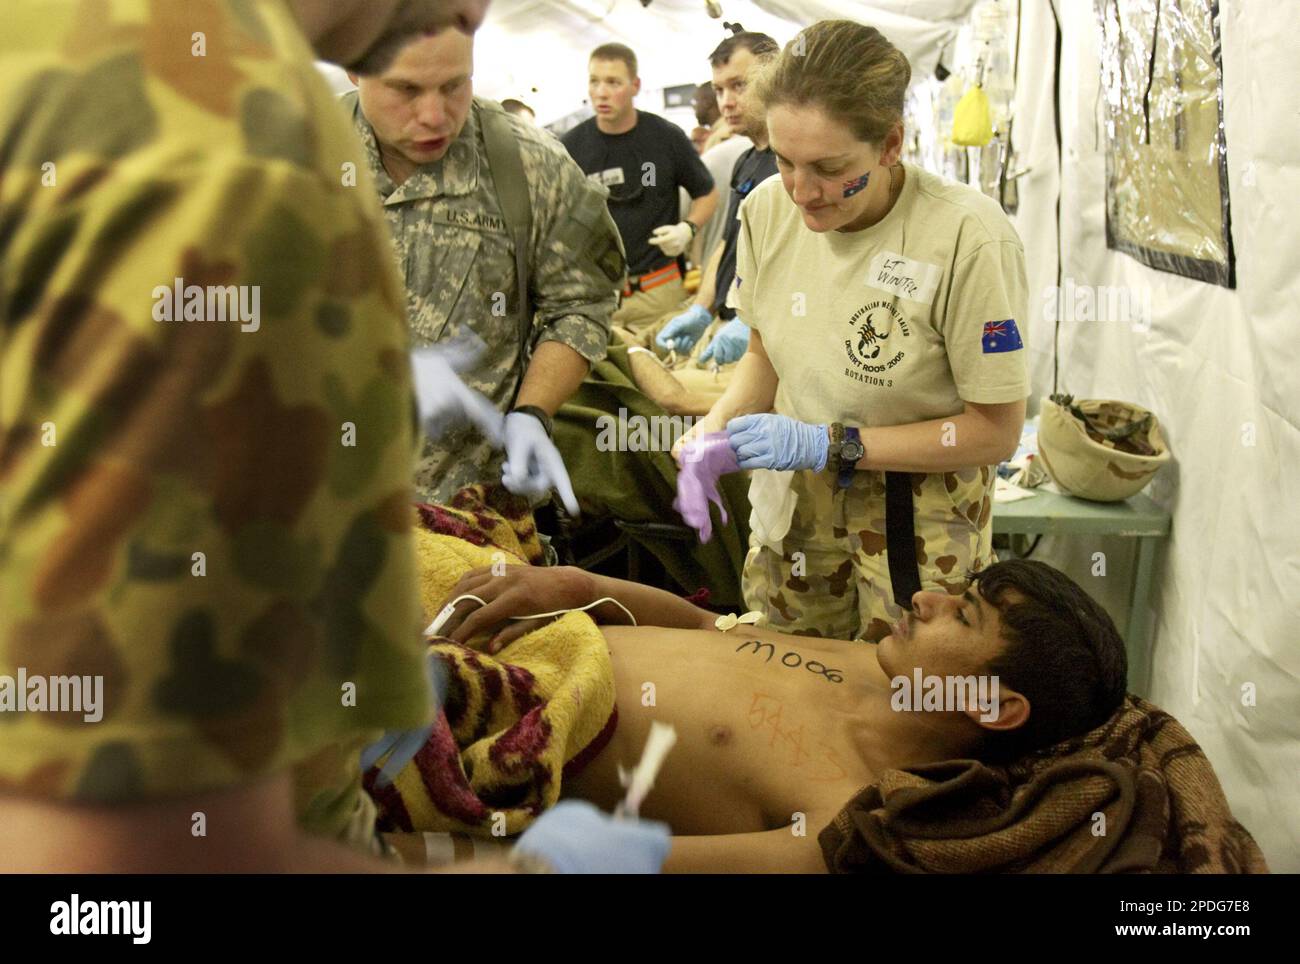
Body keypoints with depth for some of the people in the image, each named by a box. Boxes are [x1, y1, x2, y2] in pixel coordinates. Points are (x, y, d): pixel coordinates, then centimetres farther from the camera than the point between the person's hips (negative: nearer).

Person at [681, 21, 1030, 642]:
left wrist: (831, 444, -23)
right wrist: (719, 425, -12)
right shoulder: (768, 207, -9)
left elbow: (995, 432, -18)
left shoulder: (968, 237, -26)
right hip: (794, 498, 4)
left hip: (918, 516, -4)